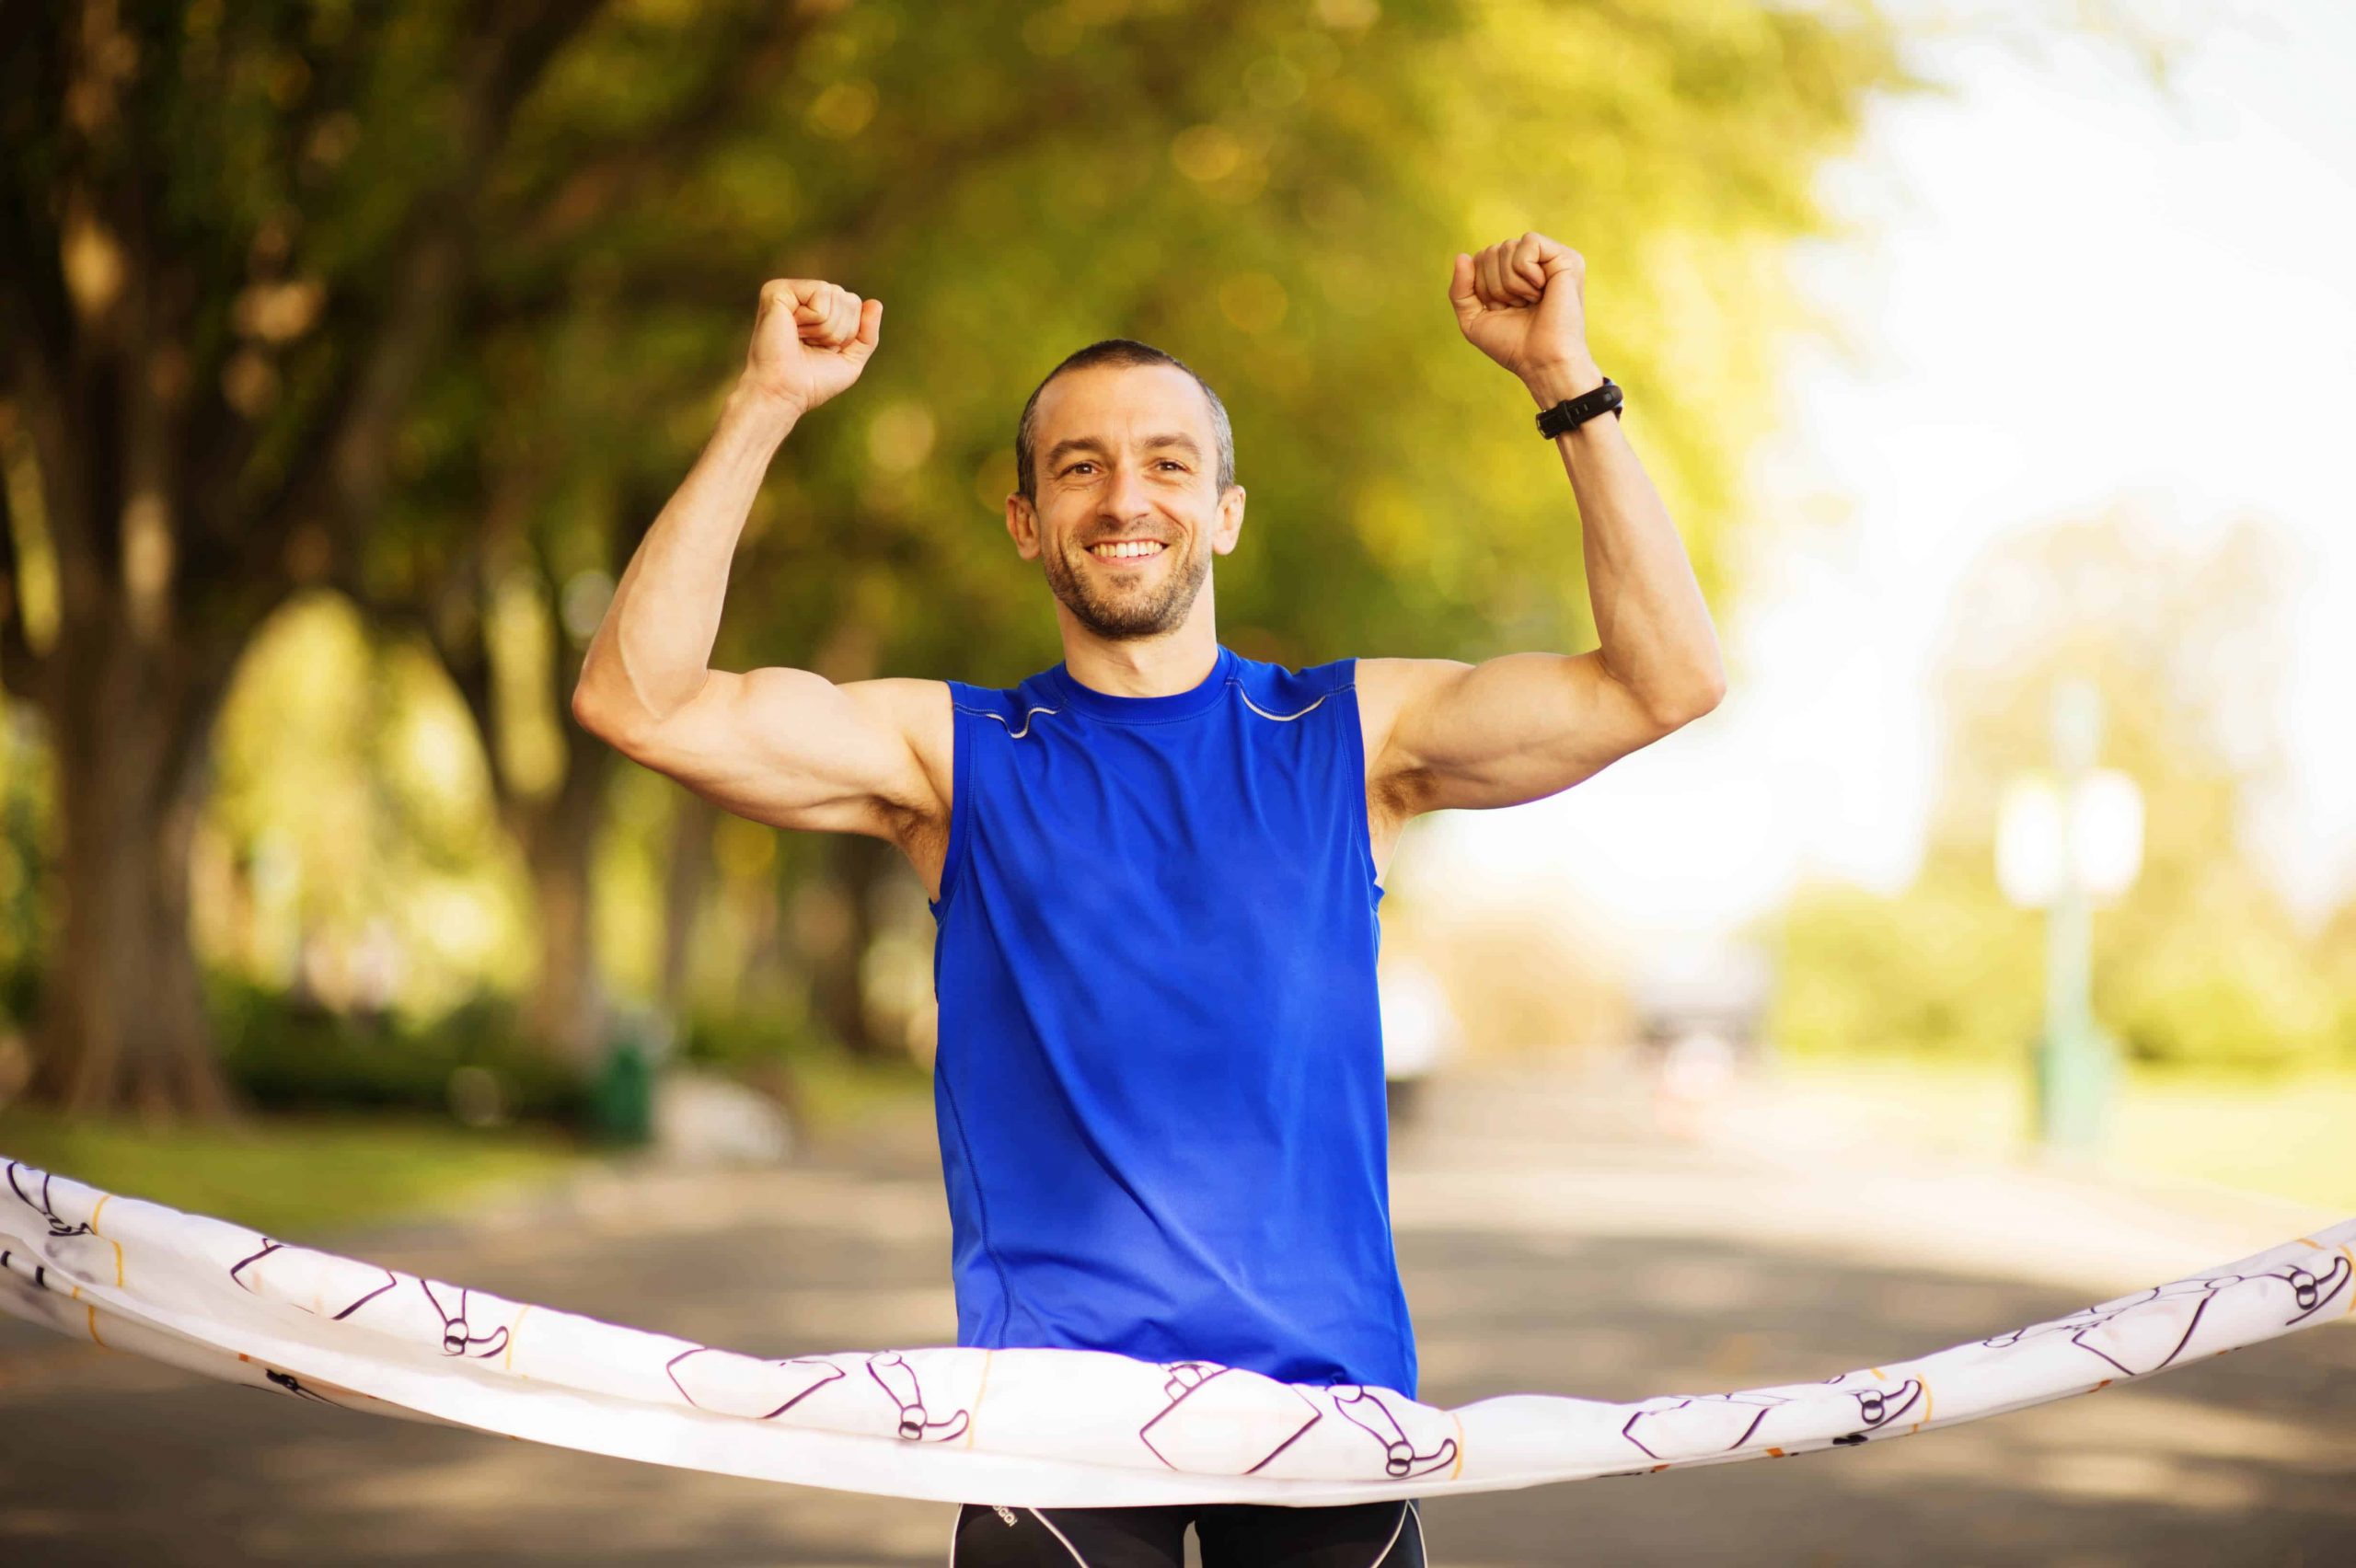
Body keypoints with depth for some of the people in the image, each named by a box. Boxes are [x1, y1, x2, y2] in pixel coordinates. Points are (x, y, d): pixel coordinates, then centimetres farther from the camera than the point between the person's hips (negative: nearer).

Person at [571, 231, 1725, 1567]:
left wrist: (1569, 385, -4)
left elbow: (1667, 680, 1)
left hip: (1325, 1387, 1)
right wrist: (765, 409, -9)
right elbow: (639, 699, -3)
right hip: (1051, 1399, -1)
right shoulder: (955, 756, 8)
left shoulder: (1348, 737, 9)